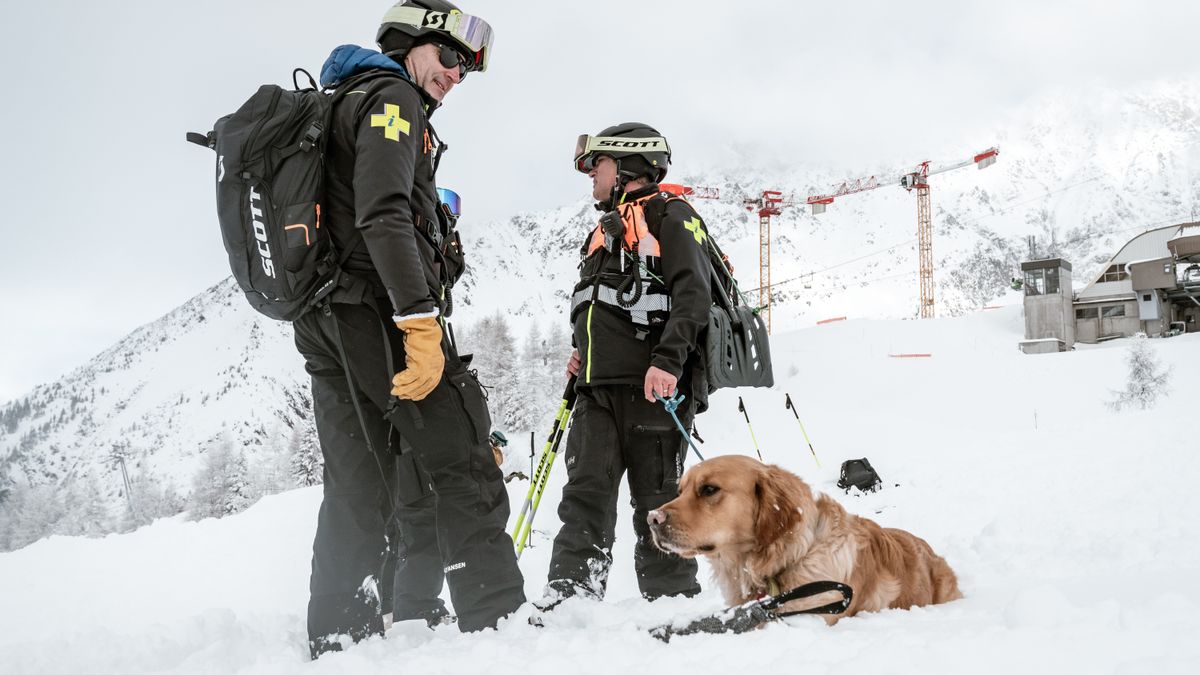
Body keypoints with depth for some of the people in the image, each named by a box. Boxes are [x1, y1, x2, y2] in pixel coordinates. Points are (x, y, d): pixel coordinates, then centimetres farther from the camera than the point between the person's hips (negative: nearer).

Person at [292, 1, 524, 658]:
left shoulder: (343, 104, 28)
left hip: (324, 324, 10)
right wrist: (421, 322, -25)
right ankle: (497, 620, -8)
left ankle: (337, 641, 9)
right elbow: (383, 215, -19)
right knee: (461, 469, -7)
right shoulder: (392, 98, -3)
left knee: (357, 491, 8)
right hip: (380, 309, -10)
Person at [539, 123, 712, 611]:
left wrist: (668, 360, -23)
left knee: (657, 500, -4)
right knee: (584, 496, -4)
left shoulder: (670, 217, 0)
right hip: (598, 389, 8)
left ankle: (673, 601, 5)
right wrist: (584, 352, 19)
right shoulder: (606, 231, 27)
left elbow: (693, 295, -13)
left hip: (653, 388, -7)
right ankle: (569, 595, -9)